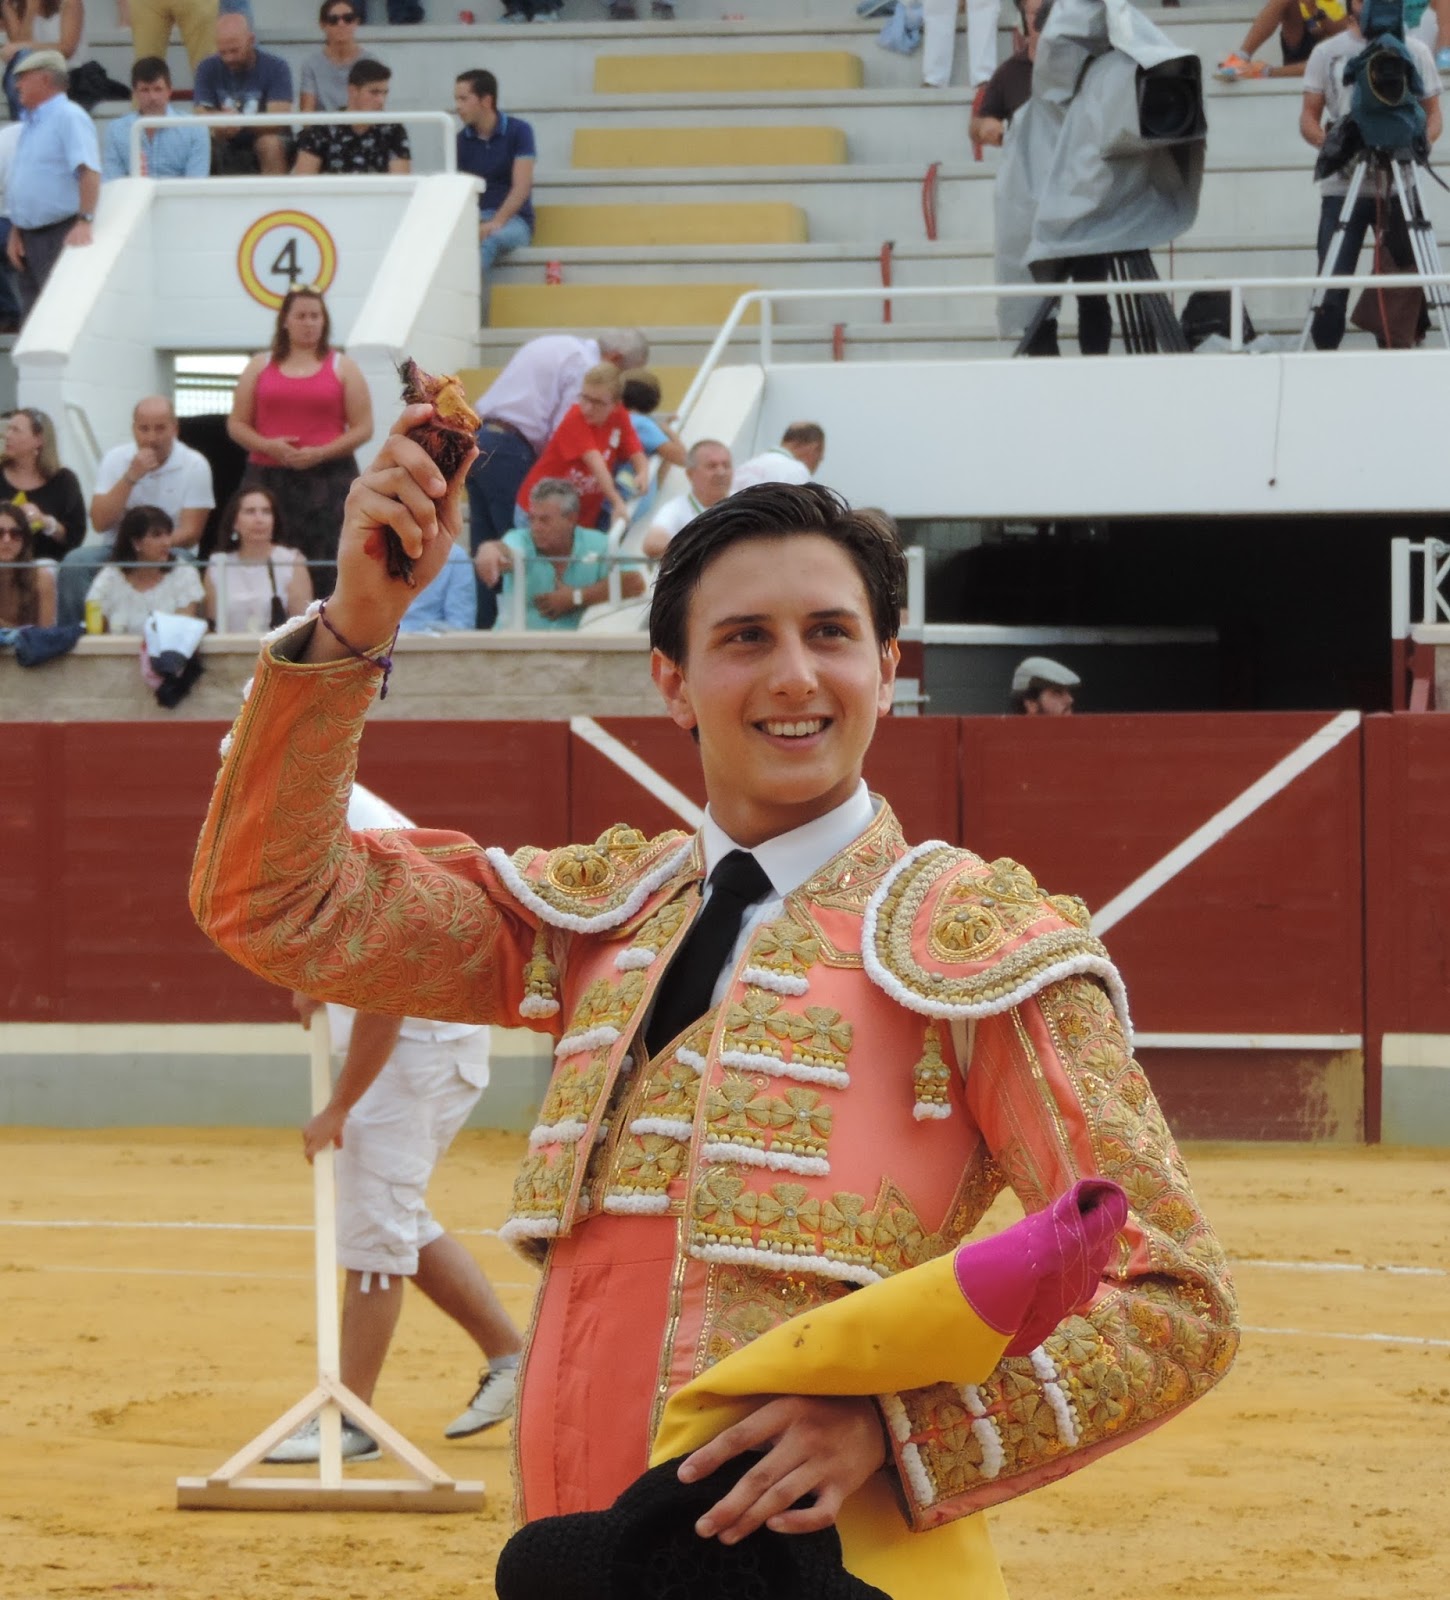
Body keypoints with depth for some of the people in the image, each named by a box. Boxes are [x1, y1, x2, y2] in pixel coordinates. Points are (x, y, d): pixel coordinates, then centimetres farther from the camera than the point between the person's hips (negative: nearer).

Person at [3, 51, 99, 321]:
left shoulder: (69, 118, -11)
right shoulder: (30, 124, 17)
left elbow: (90, 172, -23)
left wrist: (84, 222, -32)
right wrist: (15, 232, 13)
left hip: (61, 235, -9)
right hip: (28, 237, 9)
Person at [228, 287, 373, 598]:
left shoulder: (342, 367, 10)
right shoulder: (261, 367, 14)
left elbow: (363, 428, 4)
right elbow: (237, 425, 13)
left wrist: (321, 453, -11)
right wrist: (267, 446, -8)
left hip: (328, 477, -1)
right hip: (268, 479, 1)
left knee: (325, 569, -10)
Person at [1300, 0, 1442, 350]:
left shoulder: (1415, 51, 10)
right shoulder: (1327, 53, 9)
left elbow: (1432, 111, 13)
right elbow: (1308, 118, 7)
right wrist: (1330, 145, -15)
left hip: (1399, 186, 1)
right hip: (1342, 186, -1)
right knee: (1332, 284, -8)